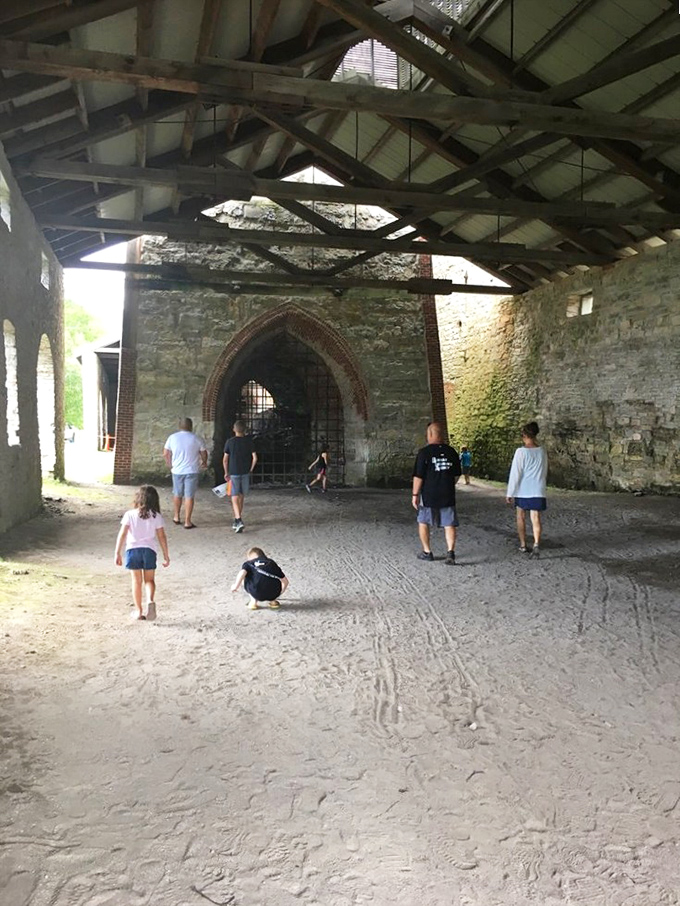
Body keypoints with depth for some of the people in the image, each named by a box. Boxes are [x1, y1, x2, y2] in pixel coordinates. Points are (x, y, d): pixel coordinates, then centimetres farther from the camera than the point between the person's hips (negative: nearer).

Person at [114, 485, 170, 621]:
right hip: (149, 550, 0)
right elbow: (162, 537, 2)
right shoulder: (156, 516, 2)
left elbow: (122, 535, -5)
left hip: (132, 549, 0)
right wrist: (166, 556, 8)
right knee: (149, 579, 13)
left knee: (136, 581, 10)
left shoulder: (130, 514, 0)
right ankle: (150, 600, -15)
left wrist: (117, 553, 0)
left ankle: (138, 611, 13)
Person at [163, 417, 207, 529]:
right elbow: (204, 453, 3)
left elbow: (165, 454, 4)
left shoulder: (172, 437, 0)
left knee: (177, 494, 19)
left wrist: (169, 465, 21)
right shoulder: (196, 439, -4)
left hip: (177, 470, 2)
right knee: (189, 496, 1)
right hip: (192, 471, -2)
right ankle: (187, 522, 2)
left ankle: (176, 517, 31)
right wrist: (204, 463, 23)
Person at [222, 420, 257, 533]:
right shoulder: (249, 441, -2)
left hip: (233, 473, -2)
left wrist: (226, 473, 7)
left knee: (235, 499, -1)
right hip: (245, 473, 2)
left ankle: (239, 521, -18)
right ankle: (236, 521, 25)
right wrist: (251, 470, 9)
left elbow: (225, 459, -4)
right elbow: (255, 458, -4)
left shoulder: (230, 442, -6)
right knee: (241, 498, 16)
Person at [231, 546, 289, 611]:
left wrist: (235, 586, 10)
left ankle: (253, 601, 17)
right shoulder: (272, 562, 26)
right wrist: (279, 593, 43)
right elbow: (285, 581, 26)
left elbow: (242, 573, -4)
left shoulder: (249, 563, 19)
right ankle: (273, 601, 21)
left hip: (257, 595, -3)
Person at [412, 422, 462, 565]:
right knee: (449, 525, 5)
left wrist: (415, 494, -5)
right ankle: (450, 551, -12)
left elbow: (418, 476, -12)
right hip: (448, 495, 3)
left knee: (423, 522, 15)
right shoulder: (451, 452, 4)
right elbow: (457, 475, 11)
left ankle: (427, 552, 20)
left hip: (428, 495, -3)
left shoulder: (424, 452, -11)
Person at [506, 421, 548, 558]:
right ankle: (536, 543, -20)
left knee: (520, 517, 15)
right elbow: (545, 472, 13)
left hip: (522, 491, -2)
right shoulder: (542, 452, 2)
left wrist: (510, 493, -6)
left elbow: (515, 473, -12)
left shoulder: (521, 451, -12)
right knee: (536, 519, 0)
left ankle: (523, 545, 21)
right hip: (538, 491, 3)